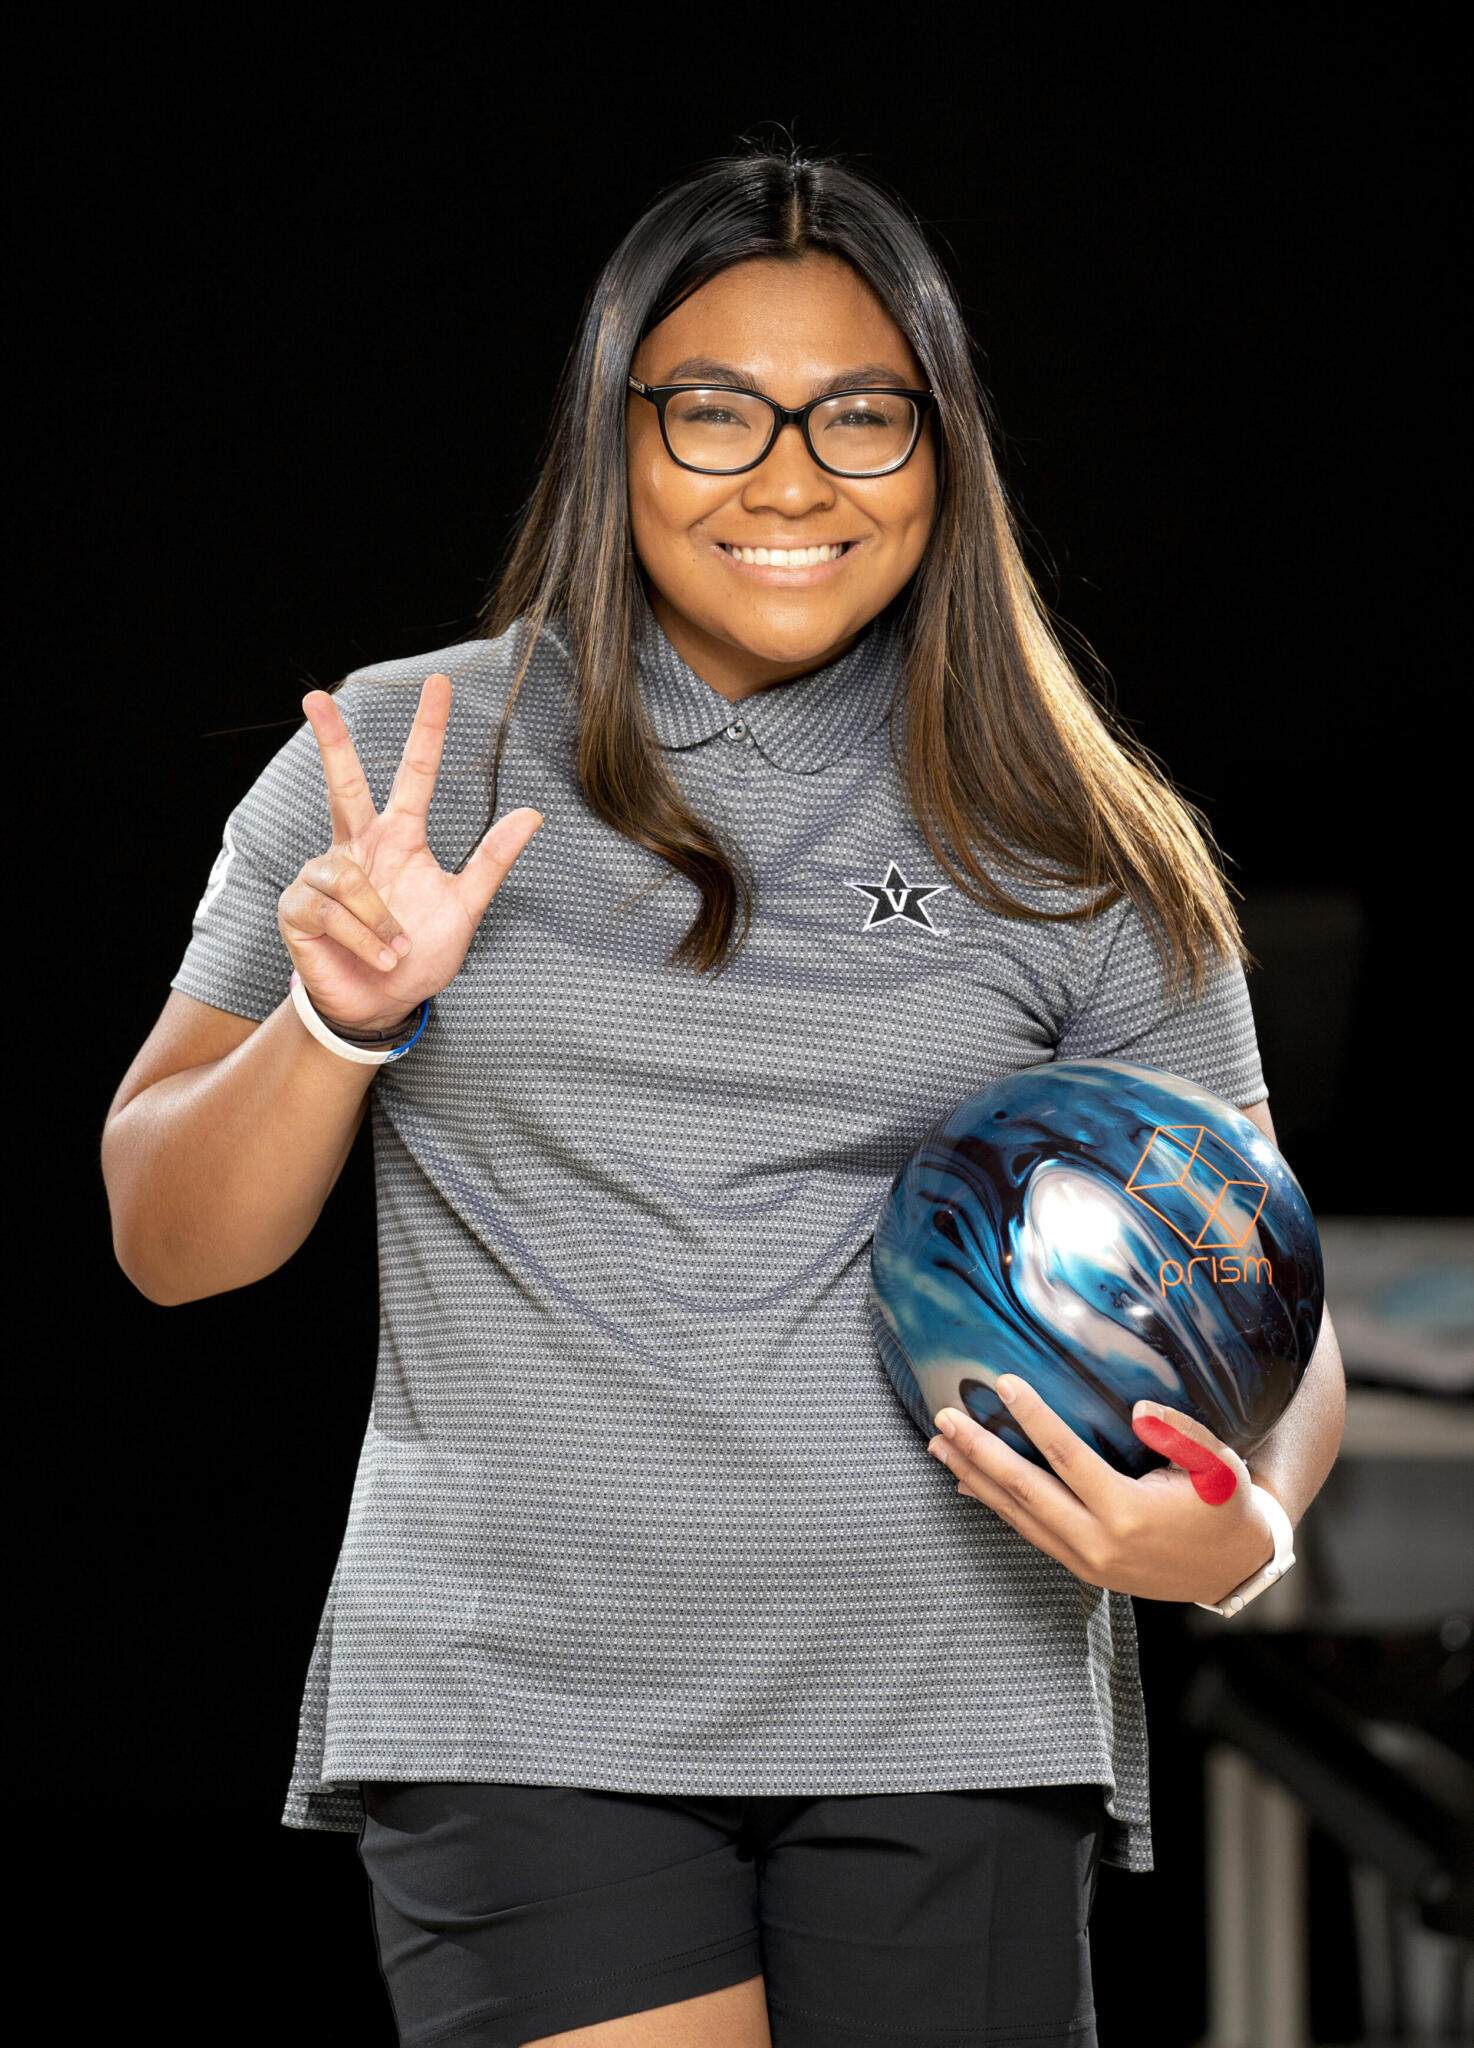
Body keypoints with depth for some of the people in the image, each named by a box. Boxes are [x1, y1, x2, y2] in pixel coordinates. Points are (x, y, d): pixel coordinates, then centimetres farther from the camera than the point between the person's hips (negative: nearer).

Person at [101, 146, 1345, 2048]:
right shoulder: (406, 761, 7)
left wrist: (1240, 1526, -13)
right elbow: (170, 1245, 9)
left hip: (949, 1733, 1)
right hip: (520, 1708, -1)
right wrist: (335, 1024, -10)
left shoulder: (1071, 855, 8)